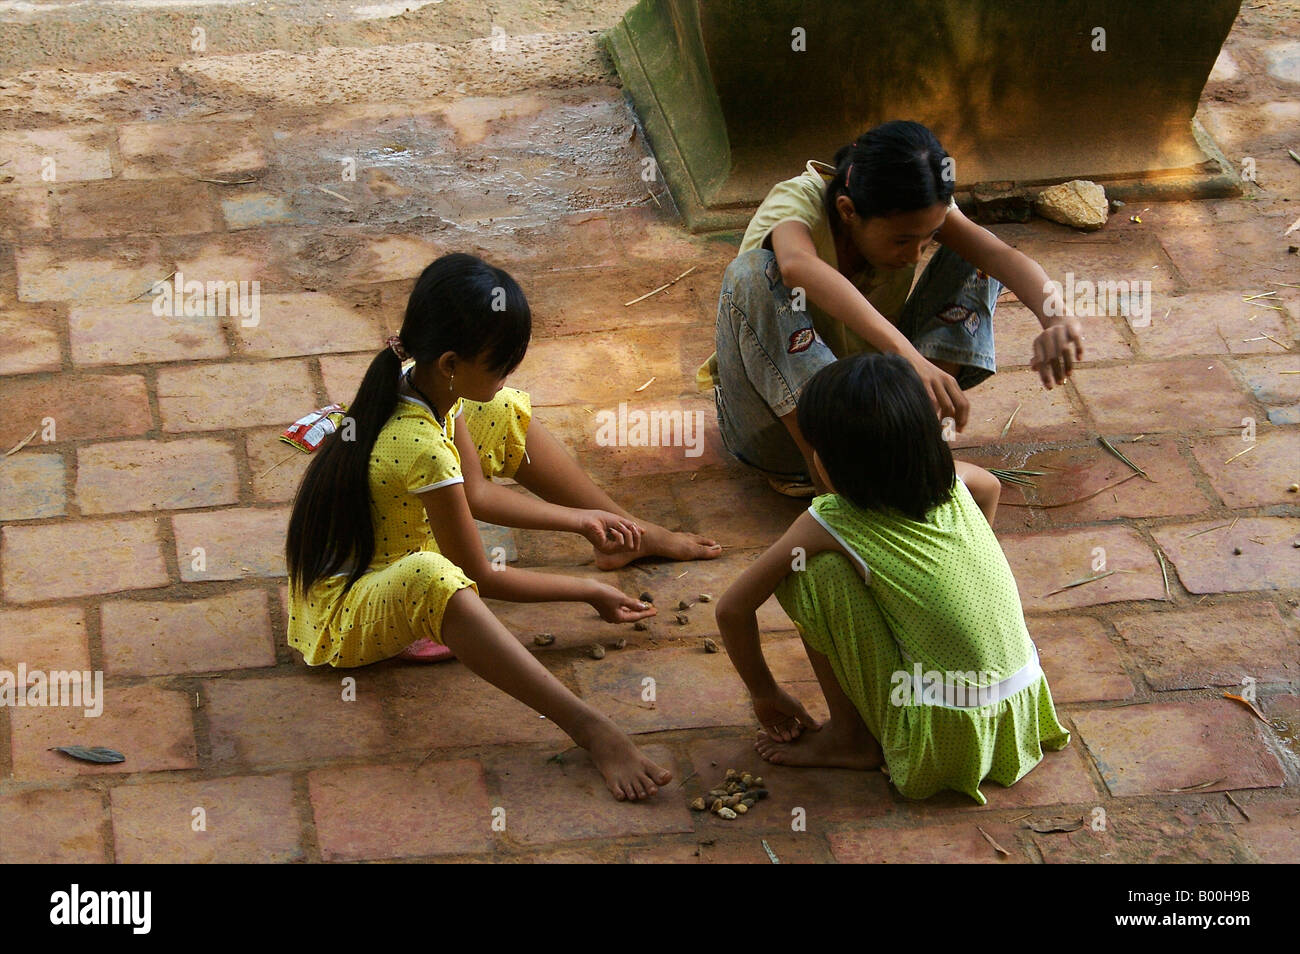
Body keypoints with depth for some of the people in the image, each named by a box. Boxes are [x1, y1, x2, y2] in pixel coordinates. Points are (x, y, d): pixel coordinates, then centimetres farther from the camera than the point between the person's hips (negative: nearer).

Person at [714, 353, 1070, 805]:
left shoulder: (830, 524, -11)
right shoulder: (950, 479, 3)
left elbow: (733, 608, -2)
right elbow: (990, 486, 29)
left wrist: (765, 693, 12)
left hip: (943, 742, -6)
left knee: (808, 568, -4)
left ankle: (850, 736, 9)